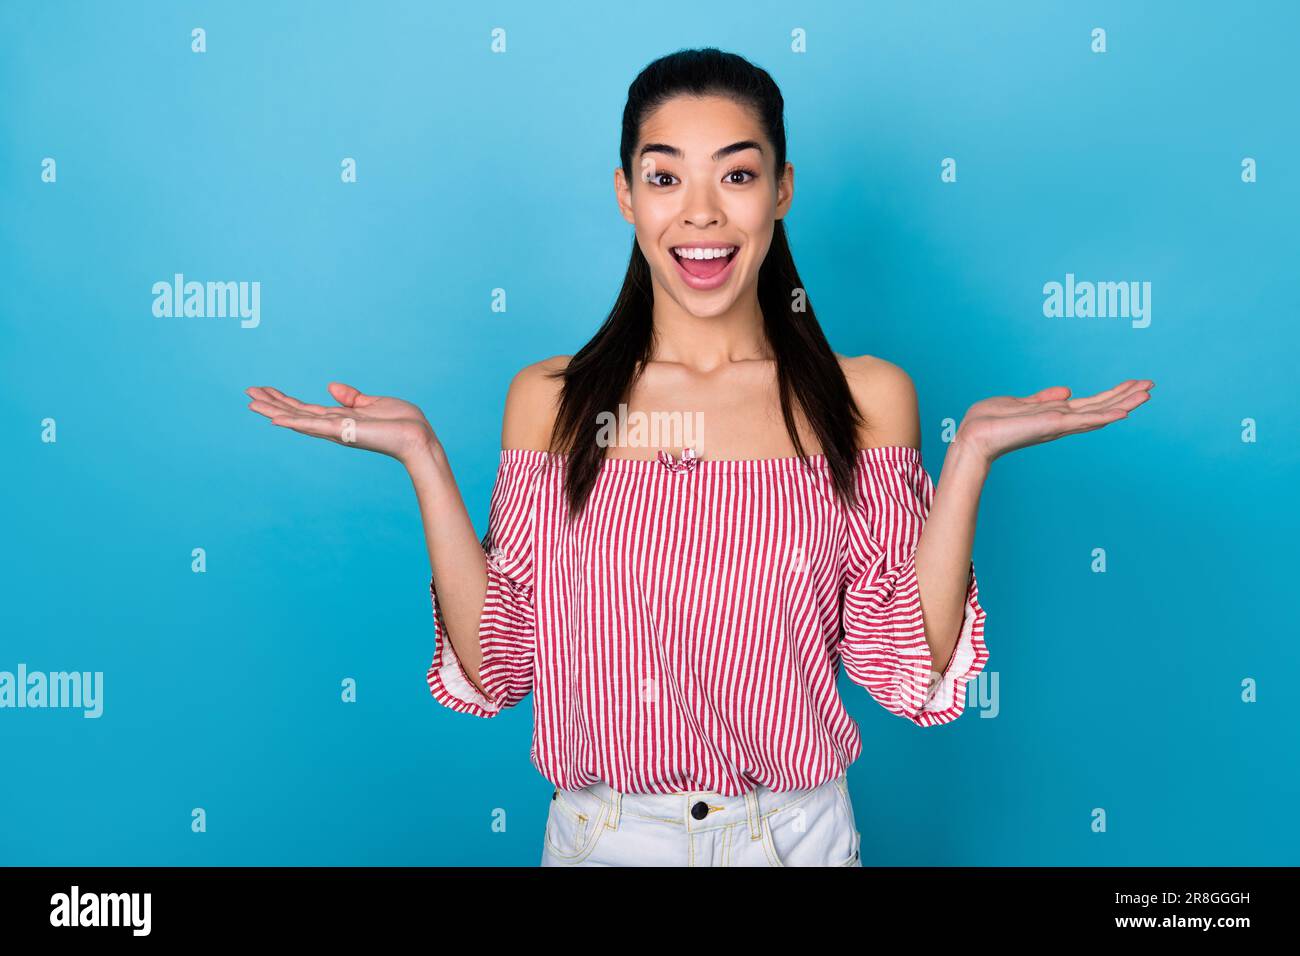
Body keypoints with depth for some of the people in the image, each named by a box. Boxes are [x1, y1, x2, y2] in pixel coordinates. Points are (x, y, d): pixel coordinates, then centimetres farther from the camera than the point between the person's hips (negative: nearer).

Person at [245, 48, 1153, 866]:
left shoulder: (866, 399, -6)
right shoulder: (549, 401, -5)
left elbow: (914, 673, -10)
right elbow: (493, 667, -7)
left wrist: (972, 452, -18)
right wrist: (423, 458, -14)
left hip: (798, 836, 0)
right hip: (600, 837, 1)